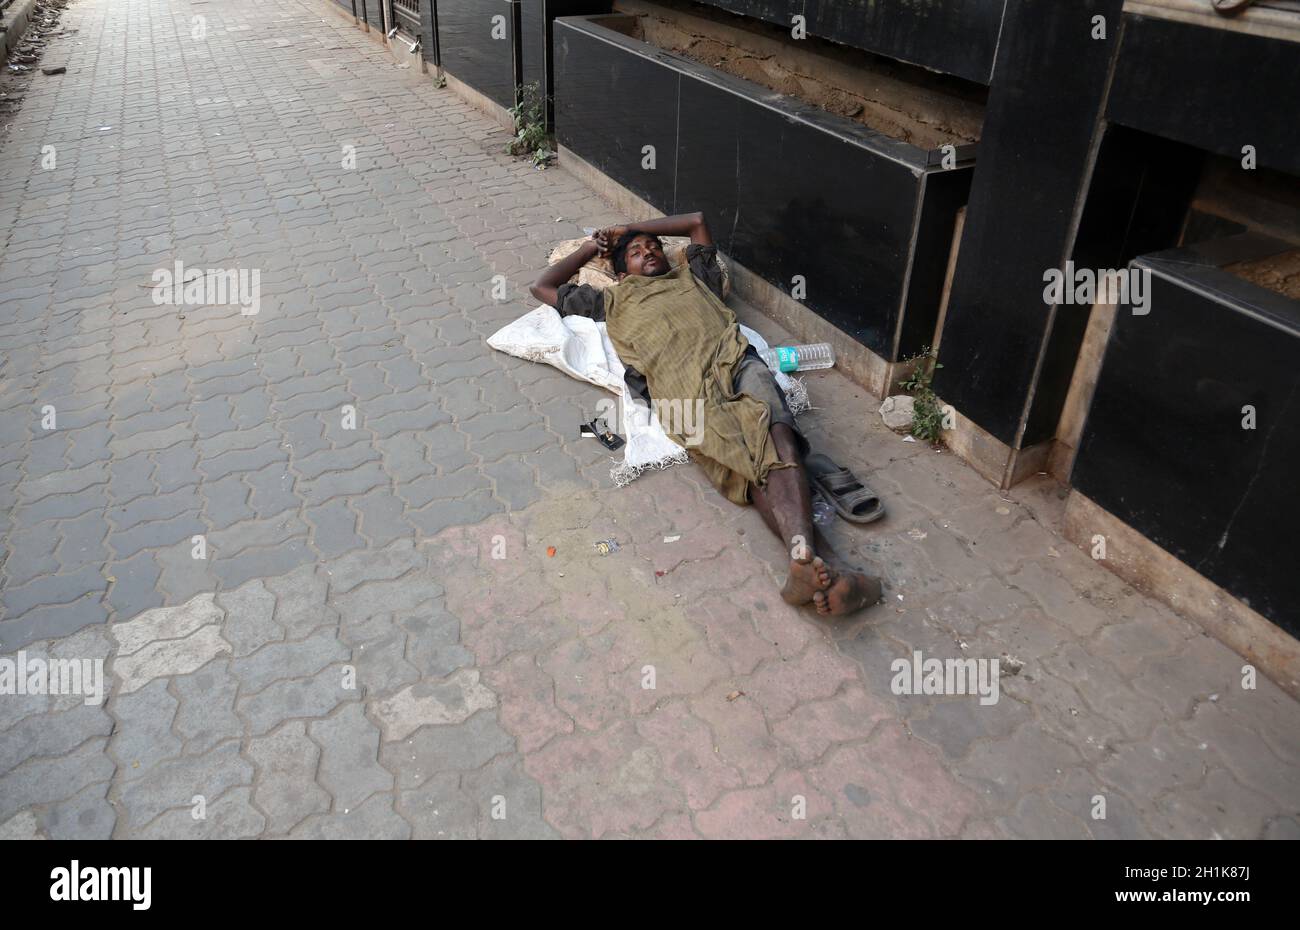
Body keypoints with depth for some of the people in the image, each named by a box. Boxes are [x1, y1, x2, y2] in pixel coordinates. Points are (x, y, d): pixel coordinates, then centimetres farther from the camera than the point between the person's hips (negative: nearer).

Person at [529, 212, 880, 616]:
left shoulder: (693, 276, 42)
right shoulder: (613, 300, 36)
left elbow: (698, 219, 55)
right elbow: (542, 287, 43)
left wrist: (632, 228, 55)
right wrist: (589, 249, 52)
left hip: (737, 361, 3)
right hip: (681, 382, -3)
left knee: (779, 437, -31)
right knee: (751, 467, -29)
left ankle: (805, 559, -50)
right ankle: (825, 562, -45)